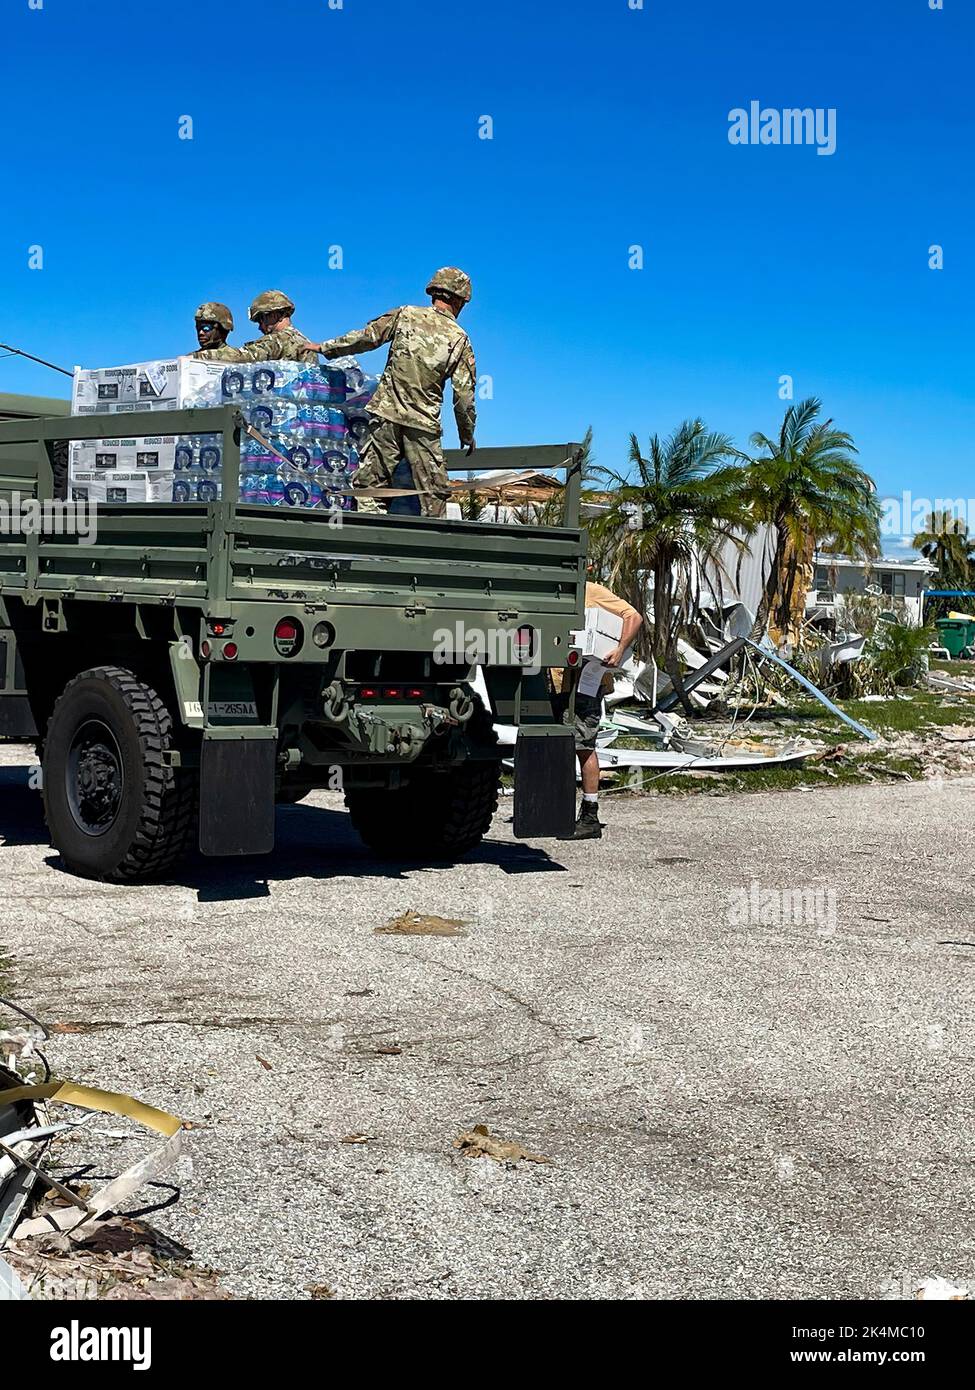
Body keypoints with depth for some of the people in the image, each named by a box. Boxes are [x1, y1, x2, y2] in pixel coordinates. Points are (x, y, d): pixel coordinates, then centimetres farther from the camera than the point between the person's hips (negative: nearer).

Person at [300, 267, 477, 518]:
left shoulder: (405, 314, 4)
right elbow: (464, 396, -1)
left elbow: (364, 338, 7)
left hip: (386, 415, 2)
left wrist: (325, 348, 21)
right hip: (423, 425, -2)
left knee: (369, 483, 4)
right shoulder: (459, 339, 0)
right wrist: (468, 436, 11)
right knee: (434, 492, 4)